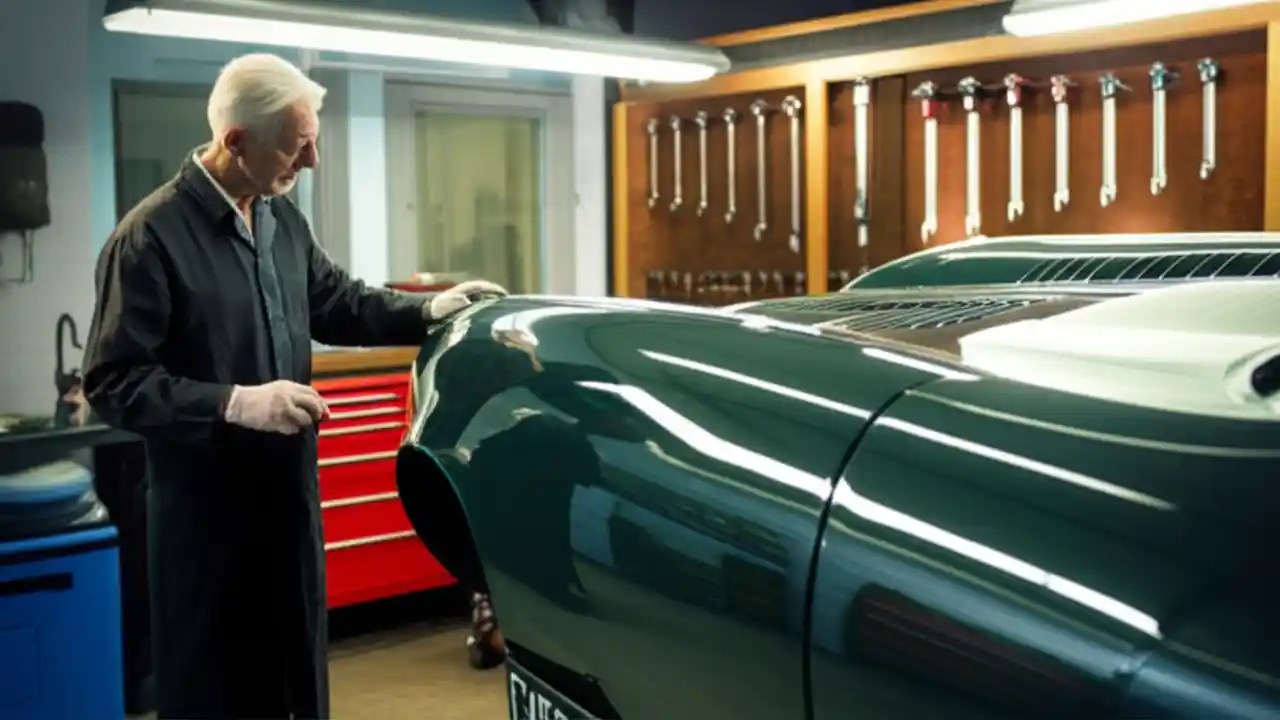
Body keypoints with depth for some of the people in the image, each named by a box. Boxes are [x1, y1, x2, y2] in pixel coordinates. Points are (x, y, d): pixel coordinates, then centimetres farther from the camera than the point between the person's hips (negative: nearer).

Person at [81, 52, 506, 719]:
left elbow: (339, 304, 19)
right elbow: (112, 382, -19)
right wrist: (235, 404, -27)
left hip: (288, 492, 7)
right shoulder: (150, 237, -18)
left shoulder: (284, 219, 7)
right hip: (204, 509, -7)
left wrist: (430, 310, 5)